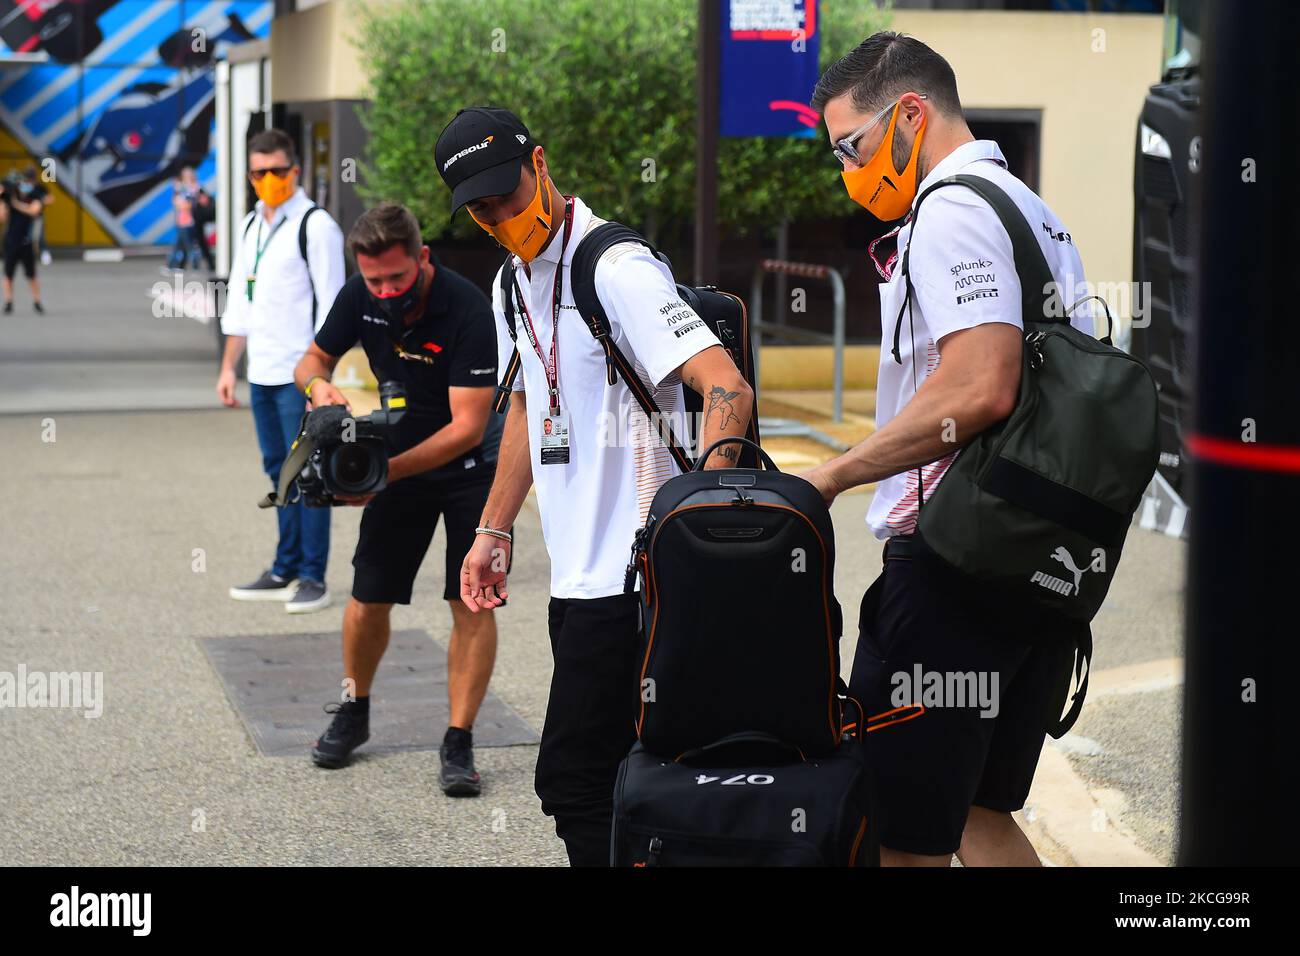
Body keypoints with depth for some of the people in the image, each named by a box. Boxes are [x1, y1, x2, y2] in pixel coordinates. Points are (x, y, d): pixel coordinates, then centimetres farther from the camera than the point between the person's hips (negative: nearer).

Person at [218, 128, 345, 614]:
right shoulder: (250, 227, 15)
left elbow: (330, 305, -12)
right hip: (261, 374, 8)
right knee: (279, 470, 13)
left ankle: (313, 577, 0)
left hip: (300, 374, -8)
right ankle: (286, 570, 20)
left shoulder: (316, 227, -9)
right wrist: (228, 368, 16)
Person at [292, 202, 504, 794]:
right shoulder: (361, 296, -12)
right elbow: (314, 359, 4)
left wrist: (389, 470, -37)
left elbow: (467, 427, -30)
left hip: (471, 465, -4)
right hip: (399, 462, 4)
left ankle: (458, 743, -2)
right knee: (369, 600, 5)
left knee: (471, 605, -9)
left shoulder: (468, 311, -29)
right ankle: (353, 716, 27)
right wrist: (319, 386, -21)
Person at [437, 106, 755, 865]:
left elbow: (729, 388, -25)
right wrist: (493, 531, 24)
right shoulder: (513, 280, 14)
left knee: (571, 777, -10)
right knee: (603, 775, 12)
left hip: (628, 569, -9)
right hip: (575, 569, 9)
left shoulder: (616, 268, -15)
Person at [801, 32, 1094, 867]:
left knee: (903, 838, -3)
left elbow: (980, 386, -26)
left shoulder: (953, 210, -12)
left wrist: (830, 478, -18)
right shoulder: (1036, 212, 18)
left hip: (952, 563, -10)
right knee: (979, 814, 18)